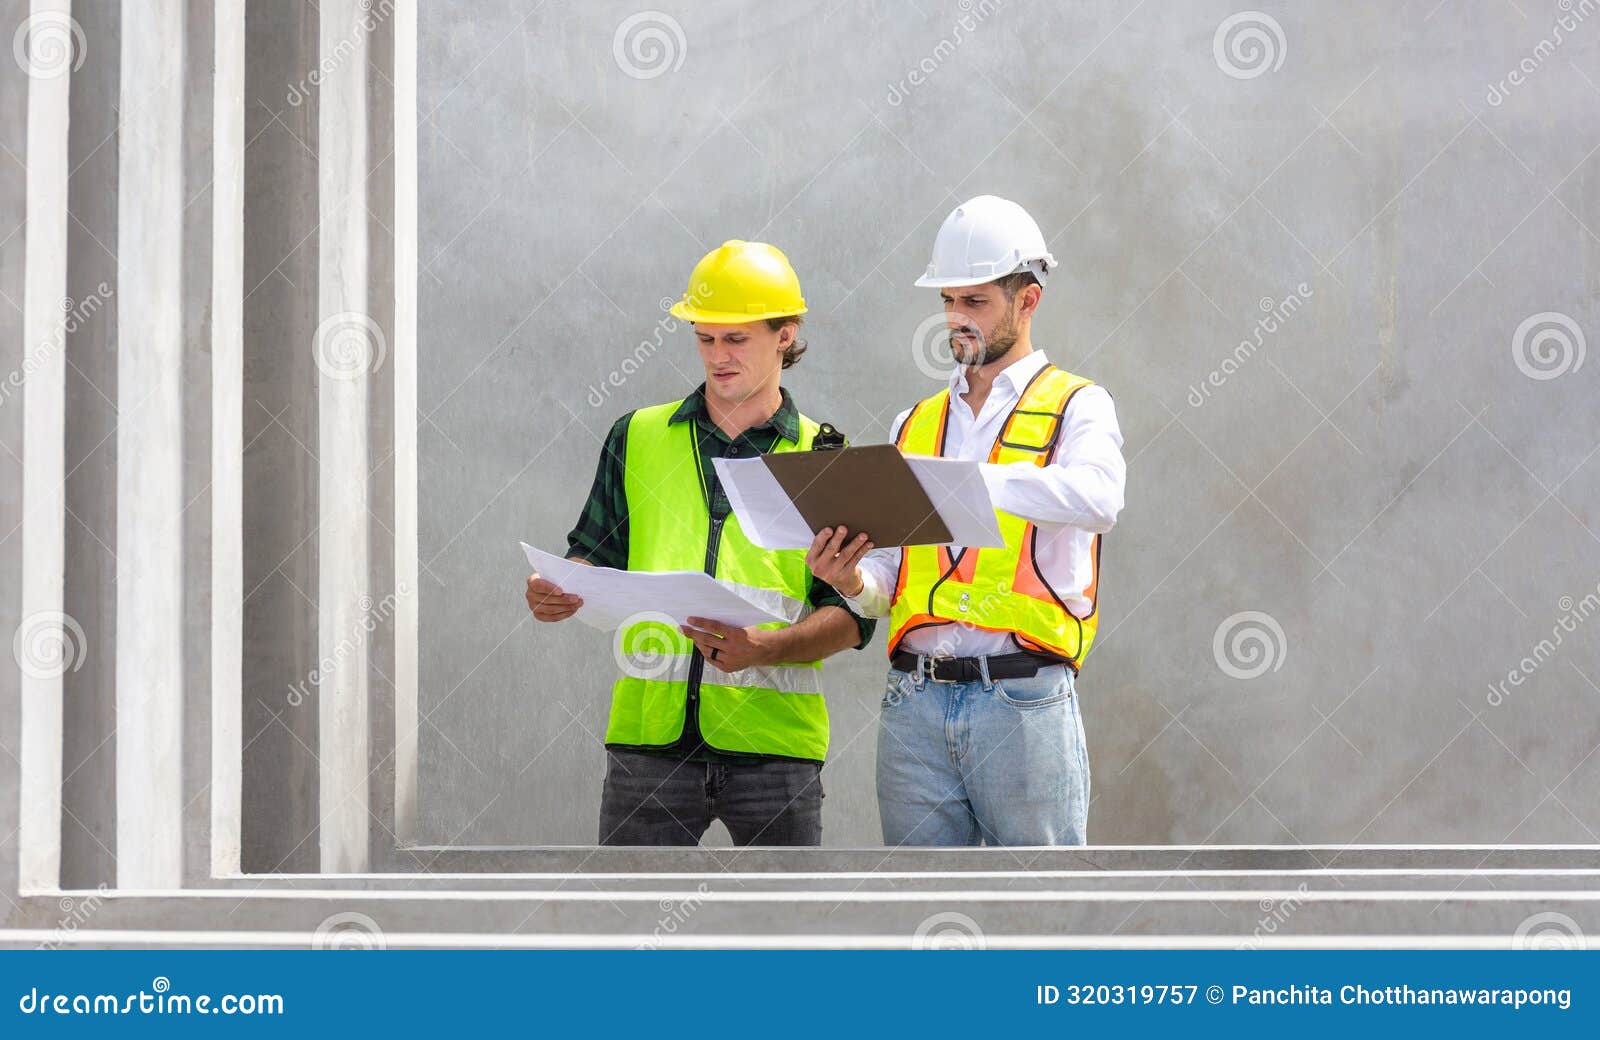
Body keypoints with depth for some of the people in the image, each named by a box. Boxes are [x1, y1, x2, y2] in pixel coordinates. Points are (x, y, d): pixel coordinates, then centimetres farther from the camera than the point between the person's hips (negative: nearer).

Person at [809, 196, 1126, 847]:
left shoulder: (1076, 408, 5)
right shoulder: (916, 424, 21)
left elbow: (1096, 498, -19)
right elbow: (887, 584, 18)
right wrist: (851, 579, -6)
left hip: (1025, 701, -4)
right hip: (915, 700, 5)